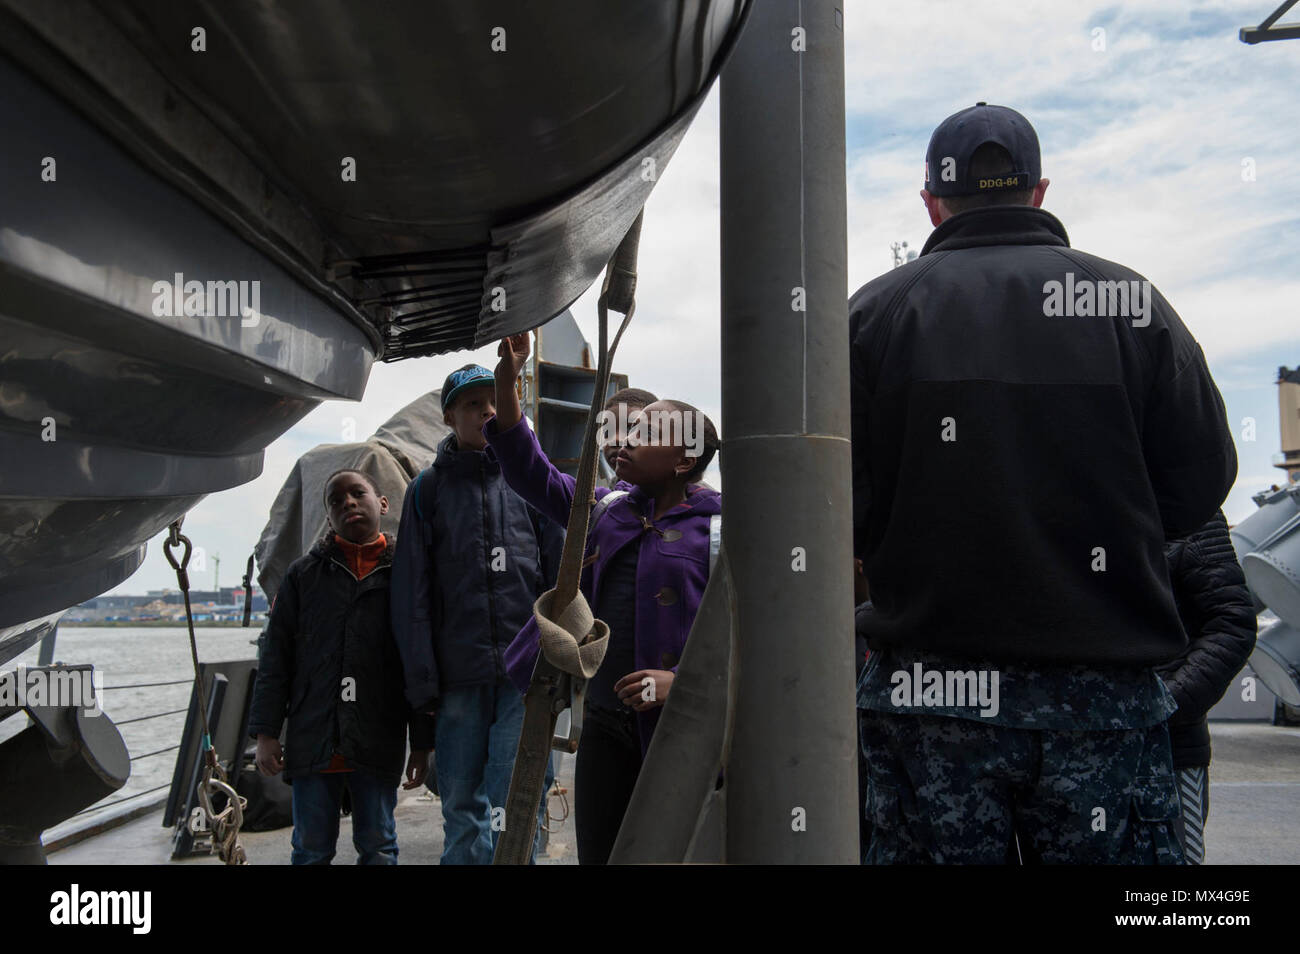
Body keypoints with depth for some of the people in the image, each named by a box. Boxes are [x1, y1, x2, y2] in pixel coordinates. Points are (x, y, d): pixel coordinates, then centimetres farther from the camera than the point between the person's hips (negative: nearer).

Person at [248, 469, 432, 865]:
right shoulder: (304, 574, 8)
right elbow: (275, 657, 6)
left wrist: (422, 742, 2)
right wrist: (266, 732, -1)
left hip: (379, 743, -1)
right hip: (312, 739, 1)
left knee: (378, 847, 8)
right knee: (311, 849, 9)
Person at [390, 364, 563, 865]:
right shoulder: (429, 487, 9)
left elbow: (560, 574, 7)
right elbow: (412, 592, 6)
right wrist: (422, 678, -1)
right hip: (459, 675, 1)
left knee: (512, 813, -6)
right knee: (461, 809, 9)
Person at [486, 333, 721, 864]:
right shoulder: (608, 508, 15)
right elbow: (537, 478, 17)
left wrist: (687, 682, -20)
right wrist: (507, 385, 8)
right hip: (605, 721, 6)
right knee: (597, 853, 11)